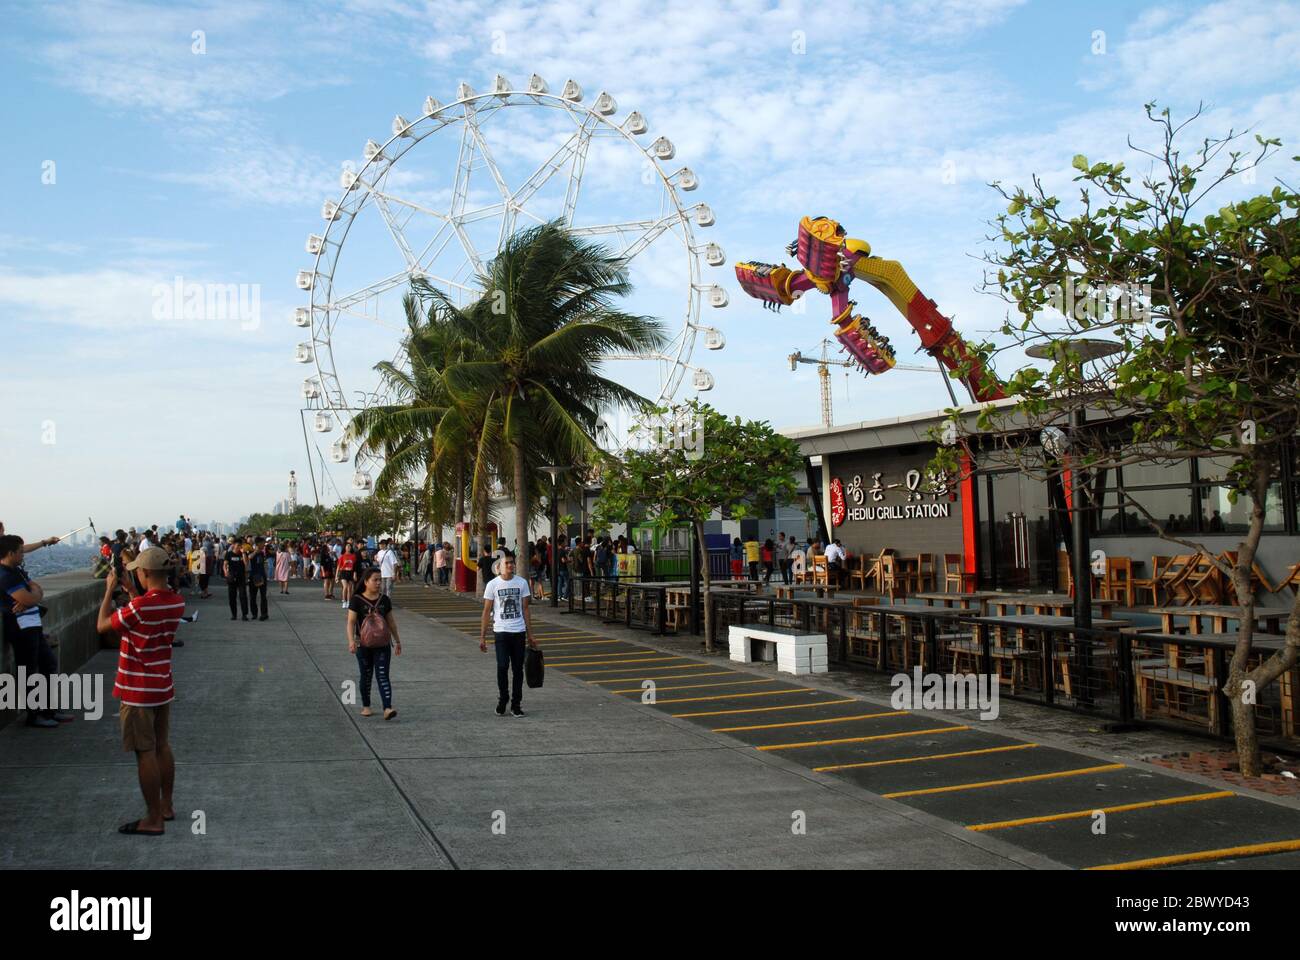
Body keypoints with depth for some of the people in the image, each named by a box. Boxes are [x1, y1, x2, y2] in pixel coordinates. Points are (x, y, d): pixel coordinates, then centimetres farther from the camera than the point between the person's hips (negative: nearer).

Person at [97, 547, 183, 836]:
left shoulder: (140, 606, -25)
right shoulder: (177, 602, -1)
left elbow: (102, 625, -11)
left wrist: (110, 590, -2)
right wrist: (133, 593, 16)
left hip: (137, 691, -8)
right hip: (163, 687, 8)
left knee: (145, 753, 0)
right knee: (162, 746, 18)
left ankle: (154, 820, 7)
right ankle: (166, 807, 28)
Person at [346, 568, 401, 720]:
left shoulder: (384, 600, 5)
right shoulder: (357, 600, -6)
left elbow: (391, 621, 13)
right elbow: (351, 622, -11)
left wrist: (397, 640, 18)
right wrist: (351, 641, -25)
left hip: (383, 644, 2)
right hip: (363, 645, -2)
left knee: (383, 675, -7)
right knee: (366, 676, 11)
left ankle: (387, 708, -16)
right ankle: (365, 706, 28)